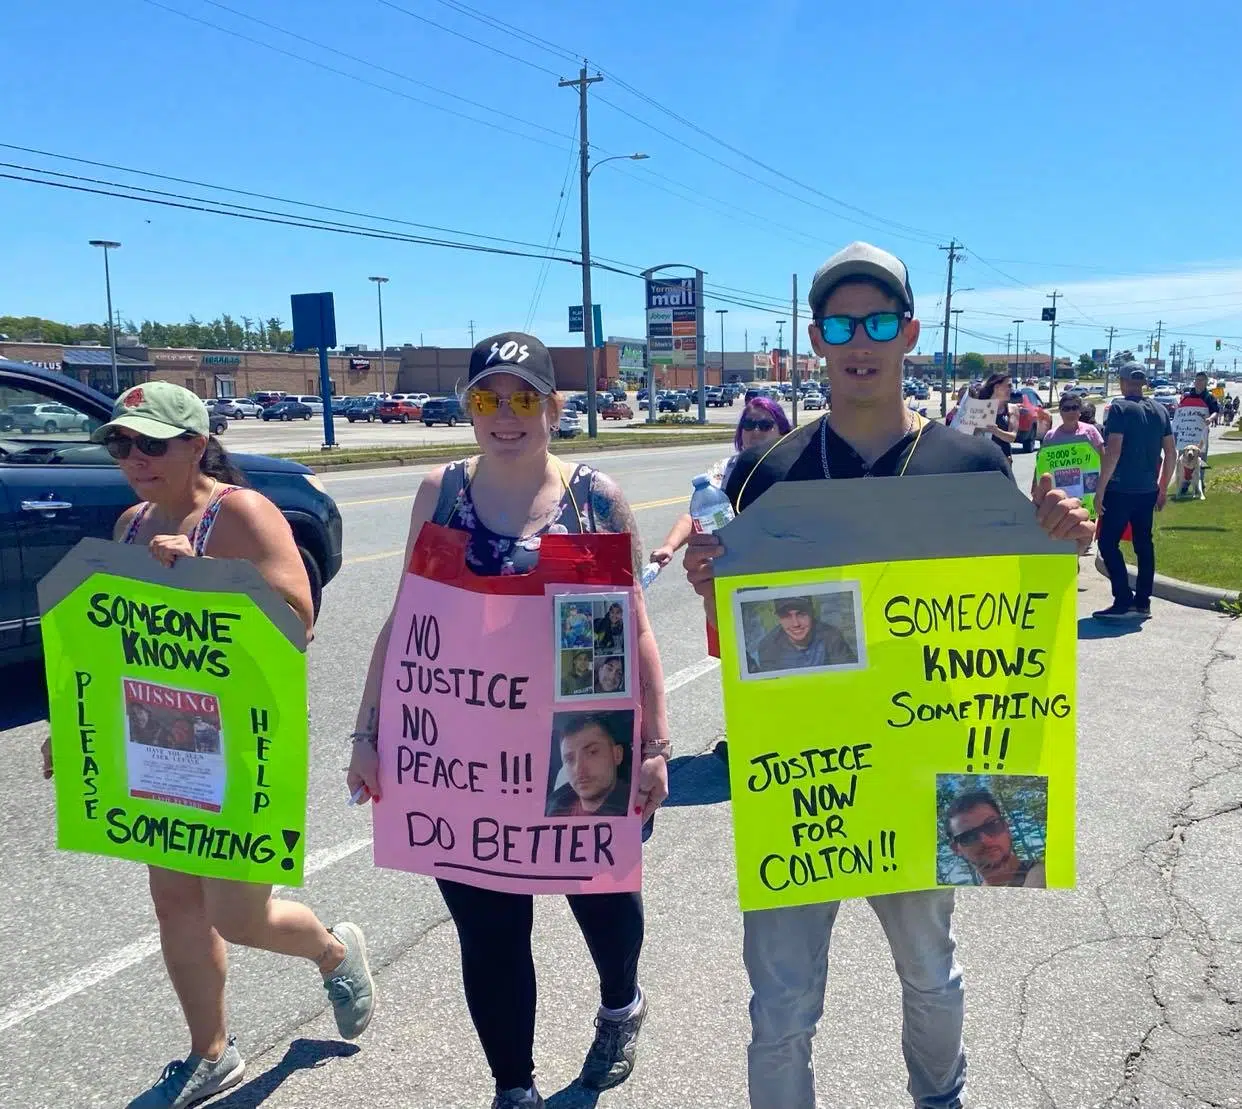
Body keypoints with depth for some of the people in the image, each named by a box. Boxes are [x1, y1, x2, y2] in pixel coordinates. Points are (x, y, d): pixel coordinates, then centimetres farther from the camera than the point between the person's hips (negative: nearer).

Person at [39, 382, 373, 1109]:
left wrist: (199, 570, -31)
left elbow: (297, 619, -25)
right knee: (174, 898, 14)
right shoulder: (133, 524, 7)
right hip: (161, 743, 7)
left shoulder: (241, 512, -16)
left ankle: (335, 950, 34)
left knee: (237, 919, 1)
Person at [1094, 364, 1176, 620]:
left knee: (1108, 543, -3)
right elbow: (1171, 452, 12)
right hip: (1148, 490, 7)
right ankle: (1142, 602, 15)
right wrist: (1163, 487, 20)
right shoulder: (1160, 410, 10)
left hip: (1121, 489, -7)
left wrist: (1100, 487, -14)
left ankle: (1124, 601, -10)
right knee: (1144, 544, 12)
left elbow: (1113, 451, -18)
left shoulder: (1120, 408, -10)